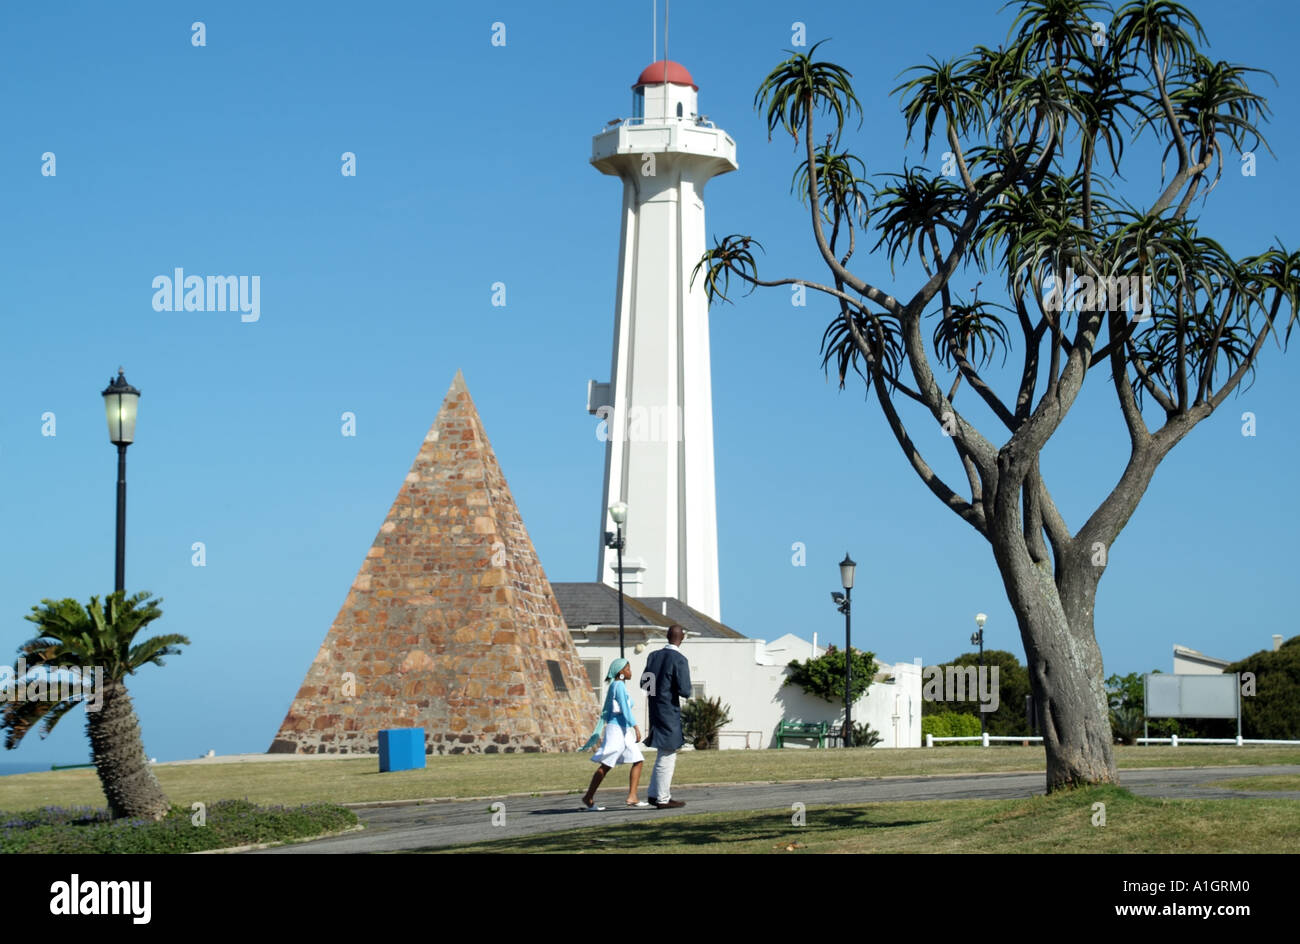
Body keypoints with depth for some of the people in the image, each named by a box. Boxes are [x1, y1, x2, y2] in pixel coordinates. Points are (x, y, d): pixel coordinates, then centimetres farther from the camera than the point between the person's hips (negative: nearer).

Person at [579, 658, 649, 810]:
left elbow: (606, 712, 20)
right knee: (606, 766, -6)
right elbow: (625, 709, -20)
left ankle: (632, 797, 2)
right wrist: (636, 727, -24)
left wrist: (598, 734, 22)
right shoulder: (619, 686, -11)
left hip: (623, 731, 10)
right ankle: (588, 798, 0)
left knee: (638, 761, 5)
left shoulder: (615, 686, 17)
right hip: (617, 728, -10)